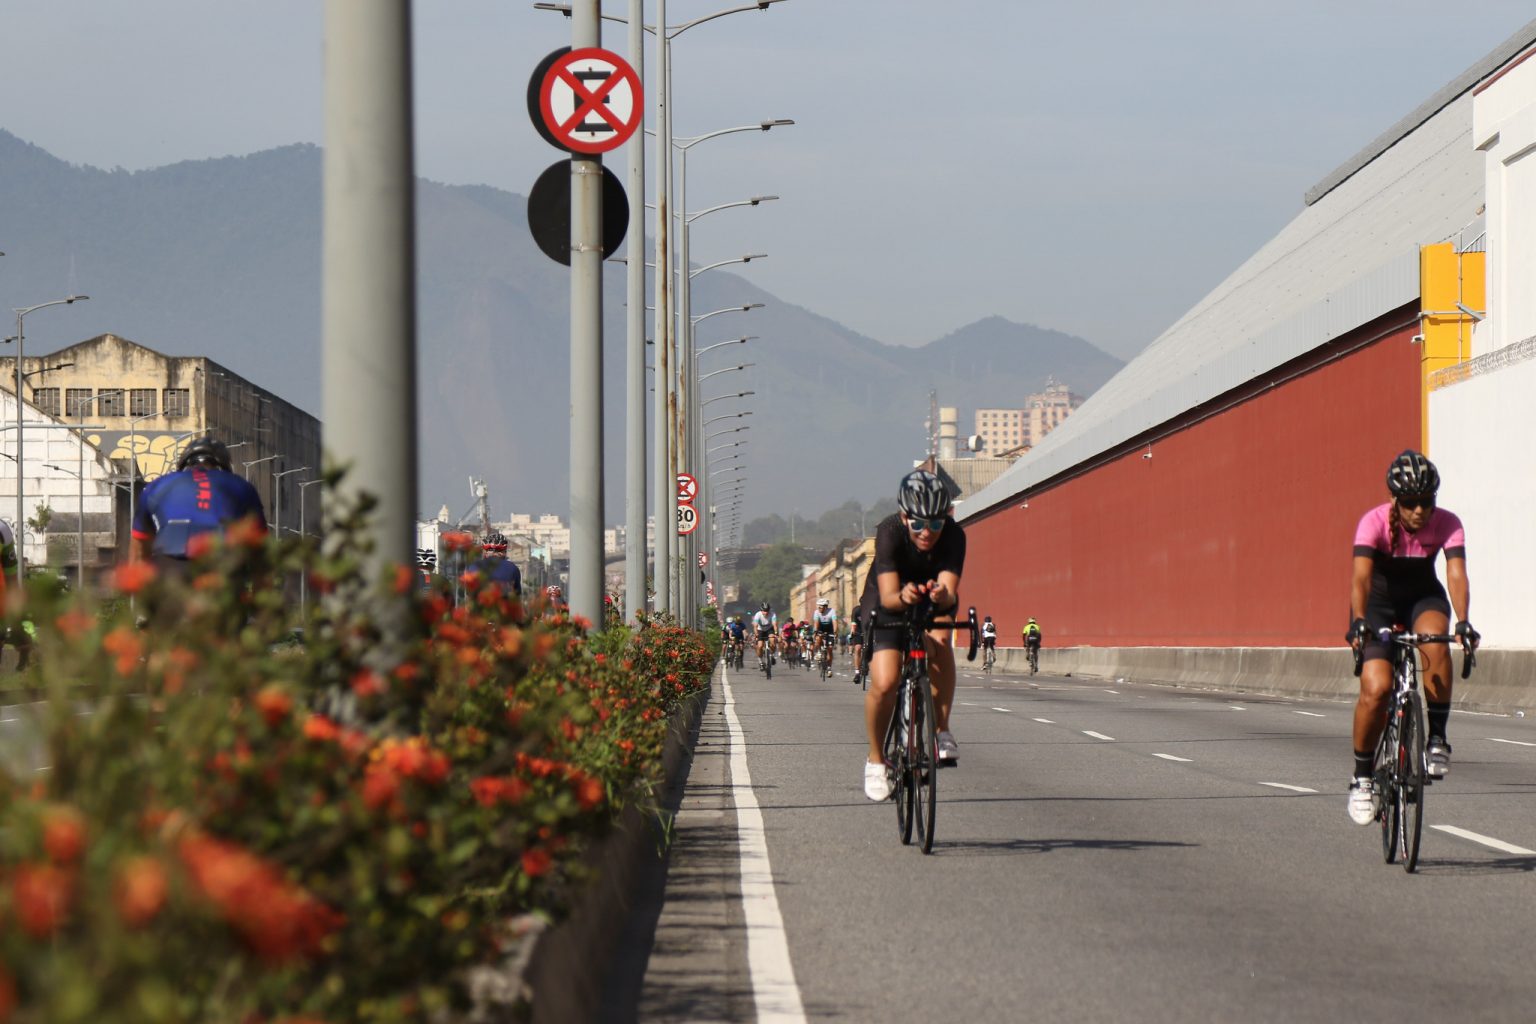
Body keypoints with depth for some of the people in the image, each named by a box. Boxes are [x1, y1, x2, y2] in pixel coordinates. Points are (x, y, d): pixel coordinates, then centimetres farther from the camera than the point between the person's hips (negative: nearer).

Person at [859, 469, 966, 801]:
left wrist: (942, 595, -60)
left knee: (939, 642, -33)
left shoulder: (953, 535, -27)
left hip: (932, 606, 1)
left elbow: (950, 593, -37)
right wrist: (903, 597, -61)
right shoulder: (889, 532, -31)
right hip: (887, 607, -1)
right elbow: (888, 596, -38)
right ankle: (876, 759, 7)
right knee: (884, 684, -18)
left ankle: (941, 731, -20)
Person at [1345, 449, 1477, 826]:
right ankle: (1362, 777, -2)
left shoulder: (1447, 524, -20)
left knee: (1434, 638, -35)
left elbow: (1456, 573, -31)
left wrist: (1462, 620, -48)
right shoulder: (1374, 522, -25)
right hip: (1379, 601, -2)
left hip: (1423, 597, 2)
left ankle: (1437, 737, -20)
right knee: (1376, 688, -22)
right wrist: (1358, 621, -53)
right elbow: (1361, 576, -36)